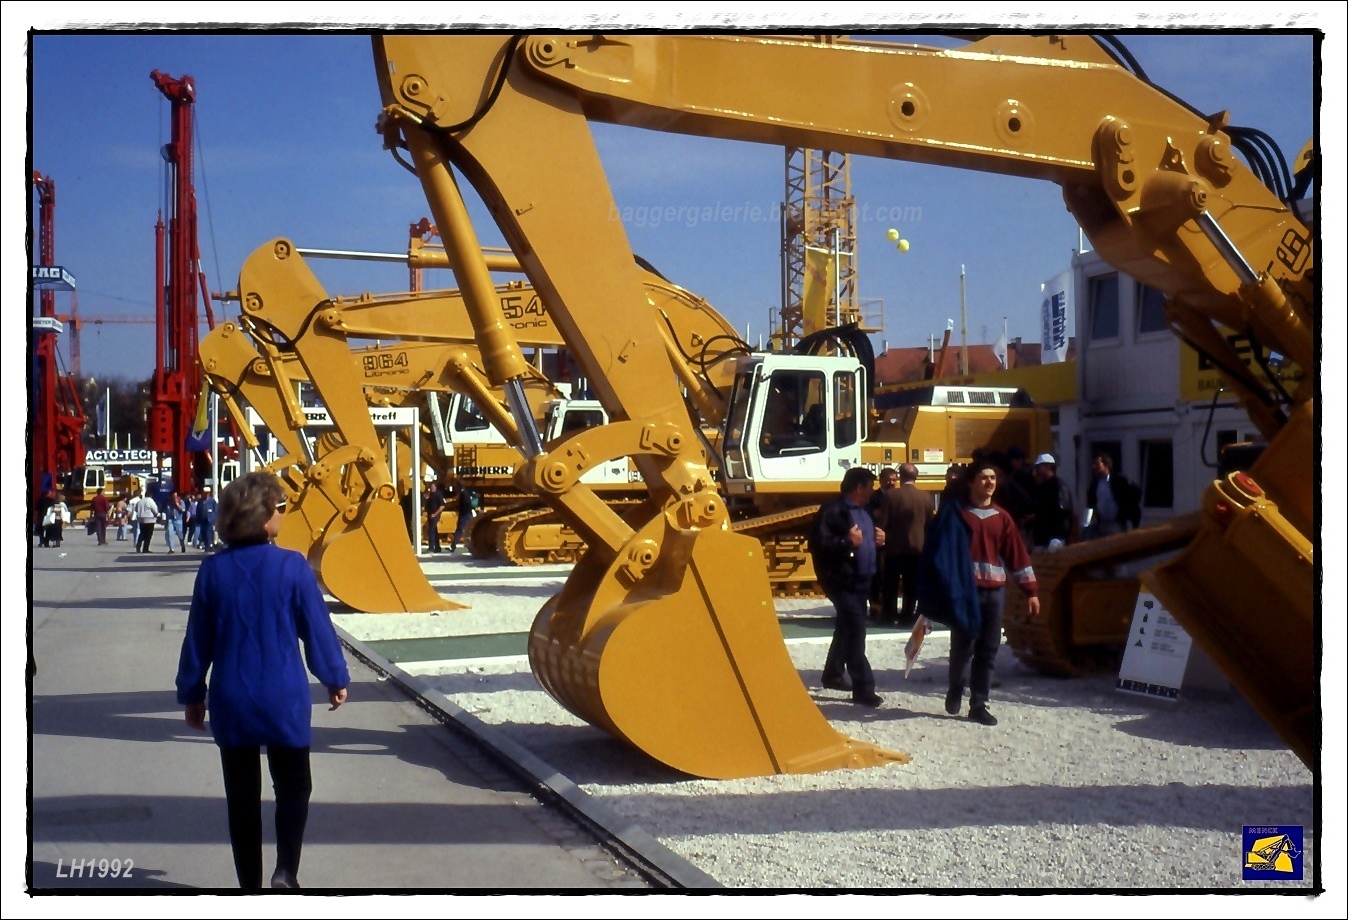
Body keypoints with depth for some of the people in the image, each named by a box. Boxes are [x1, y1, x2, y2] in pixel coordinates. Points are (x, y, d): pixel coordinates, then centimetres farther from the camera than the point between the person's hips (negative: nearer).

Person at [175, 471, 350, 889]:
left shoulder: (213, 571, -3)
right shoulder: (292, 567, -12)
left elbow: (198, 639, 4)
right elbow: (317, 628, -5)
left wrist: (191, 693, 16)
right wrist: (336, 678, 9)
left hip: (230, 702, 3)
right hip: (284, 698, -2)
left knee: (242, 795, 13)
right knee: (292, 785, 13)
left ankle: (250, 881, 18)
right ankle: (286, 869, -2)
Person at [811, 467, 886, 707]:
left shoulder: (864, 511, 17)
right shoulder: (833, 510, -14)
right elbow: (818, 543, -22)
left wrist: (879, 541, 8)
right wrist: (848, 542, -25)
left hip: (862, 580, 10)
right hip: (842, 580, -10)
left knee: (847, 627, 19)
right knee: (856, 629, -13)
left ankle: (833, 674, 35)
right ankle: (863, 688, -12)